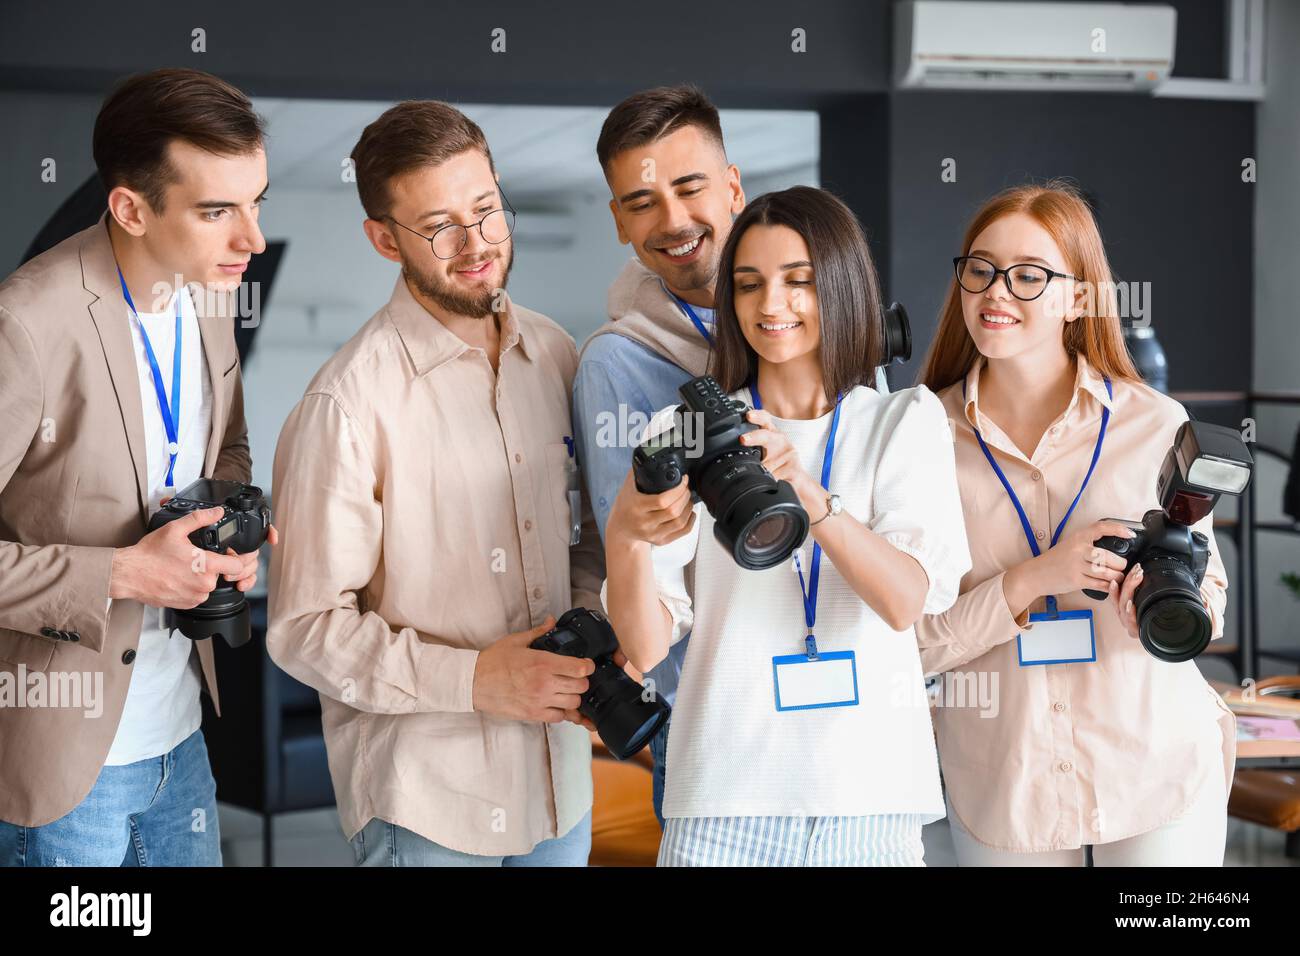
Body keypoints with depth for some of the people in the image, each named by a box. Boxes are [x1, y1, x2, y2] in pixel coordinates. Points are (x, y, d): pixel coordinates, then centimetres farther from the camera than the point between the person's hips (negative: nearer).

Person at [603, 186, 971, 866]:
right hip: (725, 805, 0)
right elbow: (645, 649, -4)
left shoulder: (906, 421, 5)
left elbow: (906, 602, -11)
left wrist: (807, 490, -26)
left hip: (869, 796, 0)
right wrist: (624, 539, -23)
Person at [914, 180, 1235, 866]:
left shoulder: (1157, 424, -5)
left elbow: (1208, 594, 5)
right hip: (999, 778, 0)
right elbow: (912, 641, -7)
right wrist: (1031, 581, -21)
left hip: (1157, 773, 0)